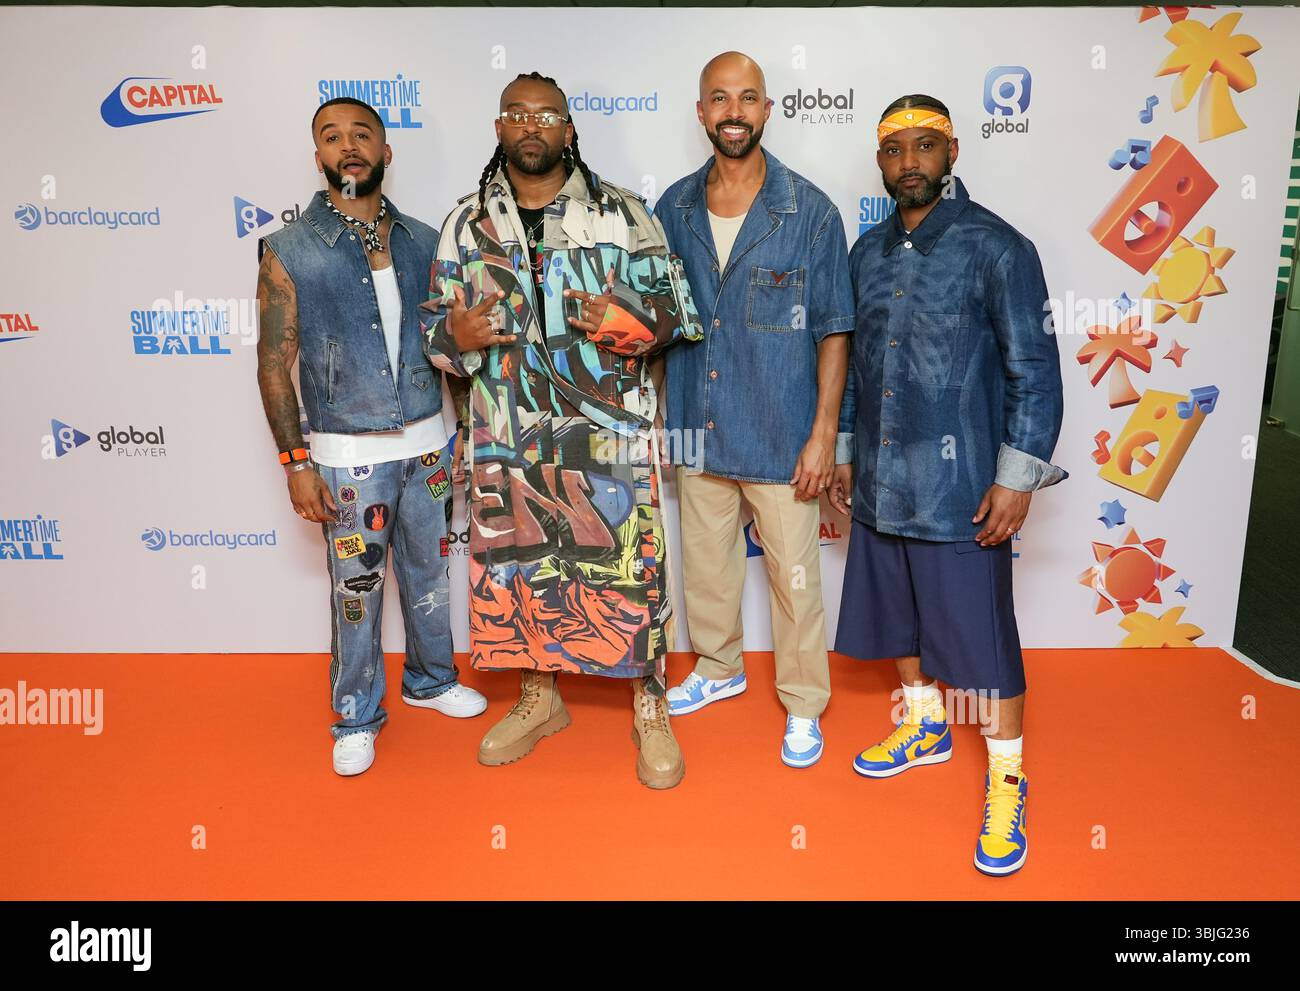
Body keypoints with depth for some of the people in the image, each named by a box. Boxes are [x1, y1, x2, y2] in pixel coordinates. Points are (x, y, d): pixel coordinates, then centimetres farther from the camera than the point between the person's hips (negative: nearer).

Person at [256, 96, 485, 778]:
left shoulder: (423, 242, 3)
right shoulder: (290, 252, -6)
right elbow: (274, 365, -6)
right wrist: (297, 463, -10)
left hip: (426, 442, 3)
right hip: (348, 455, -3)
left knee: (429, 574, 17)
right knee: (356, 591, 7)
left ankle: (430, 679, 40)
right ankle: (356, 718, 27)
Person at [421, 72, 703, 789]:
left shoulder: (621, 211, 2)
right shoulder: (466, 223, 9)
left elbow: (678, 301, 2)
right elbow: (434, 322, 13)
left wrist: (639, 321, -20)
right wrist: (456, 336, -11)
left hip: (610, 433, -2)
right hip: (506, 439, 3)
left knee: (631, 567, -1)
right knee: (519, 564, 12)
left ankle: (650, 709, 19)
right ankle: (539, 698, 33)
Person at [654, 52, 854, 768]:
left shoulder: (810, 212, -7)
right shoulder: (674, 209, 3)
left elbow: (833, 331, -5)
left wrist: (824, 432, -10)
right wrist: (656, 413, 10)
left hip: (780, 436, -3)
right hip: (697, 431, 4)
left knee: (794, 575, 7)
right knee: (705, 564, 19)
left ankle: (804, 704, 27)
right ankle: (717, 668, 43)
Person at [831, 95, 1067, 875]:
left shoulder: (997, 248, -9)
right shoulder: (870, 252, 9)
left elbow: (1036, 372, -11)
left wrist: (1018, 477, -15)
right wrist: (845, 452, 15)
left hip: (960, 488, -6)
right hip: (881, 483, 6)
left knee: (982, 634, 2)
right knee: (898, 614, 18)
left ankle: (1006, 780, 20)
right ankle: (926, 727, 41)